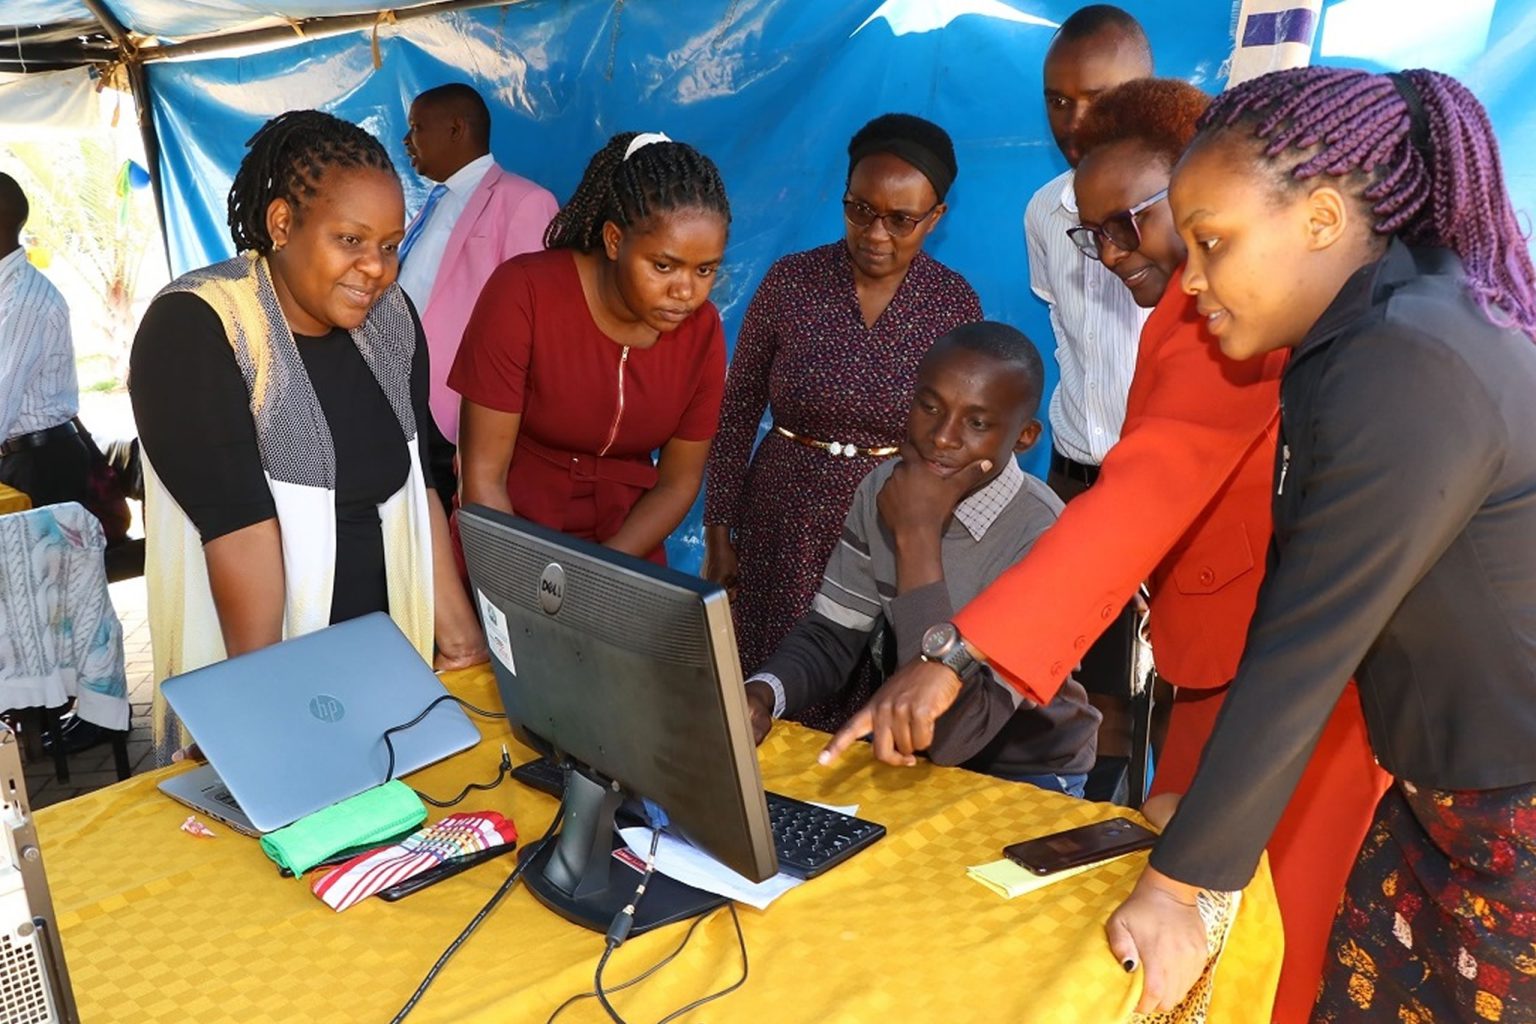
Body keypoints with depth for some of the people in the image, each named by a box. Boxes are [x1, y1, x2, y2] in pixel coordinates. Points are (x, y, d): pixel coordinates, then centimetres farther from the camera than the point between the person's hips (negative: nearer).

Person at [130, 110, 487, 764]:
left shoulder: (389, 316, 0)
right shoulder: (194, 329, -18)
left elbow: (416, 484, 2)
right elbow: (239, 526, -22)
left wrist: (458, 634, -1)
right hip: (249, 670, -5)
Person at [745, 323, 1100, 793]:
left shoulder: (1041, 537, -26)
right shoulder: (884, 489, -6)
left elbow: (955, 735, -30)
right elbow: (829, 635, 1)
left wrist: (917, 539, -30)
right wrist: (760, 695, -20)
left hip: (1025, 777, -4)